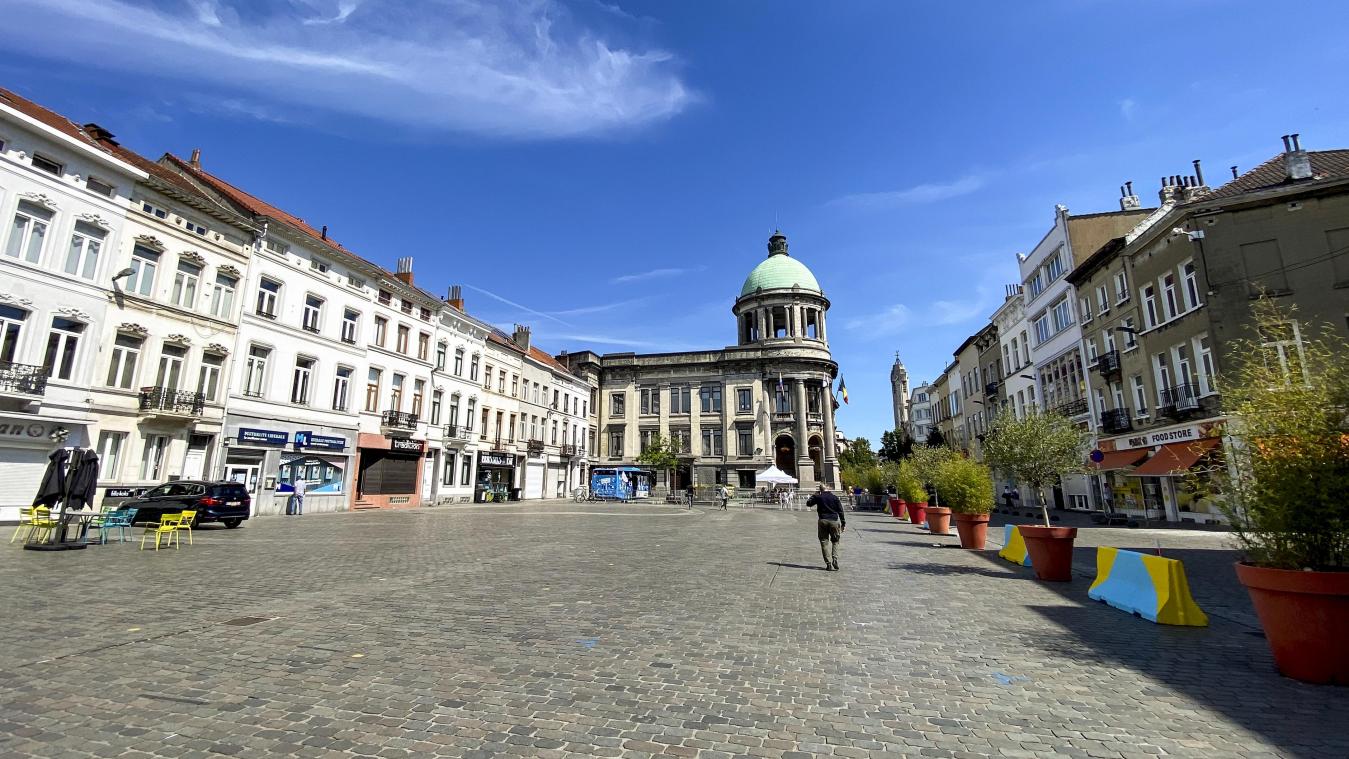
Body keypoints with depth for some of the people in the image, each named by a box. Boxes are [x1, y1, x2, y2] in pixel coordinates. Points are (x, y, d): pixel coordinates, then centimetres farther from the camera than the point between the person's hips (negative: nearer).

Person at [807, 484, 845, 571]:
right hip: (834, 521, 1)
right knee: (835, 542, 15)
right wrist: (843, 523, 6)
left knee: (824, 542, 5)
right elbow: (840, 511, 1)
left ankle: (829, 564, 0)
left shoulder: (818, 497, 1)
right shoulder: (835, 497, 3)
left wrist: (814, 495, 23)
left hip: (823, 521, -1)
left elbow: (808, 503, 14)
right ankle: (835, 561, 1)